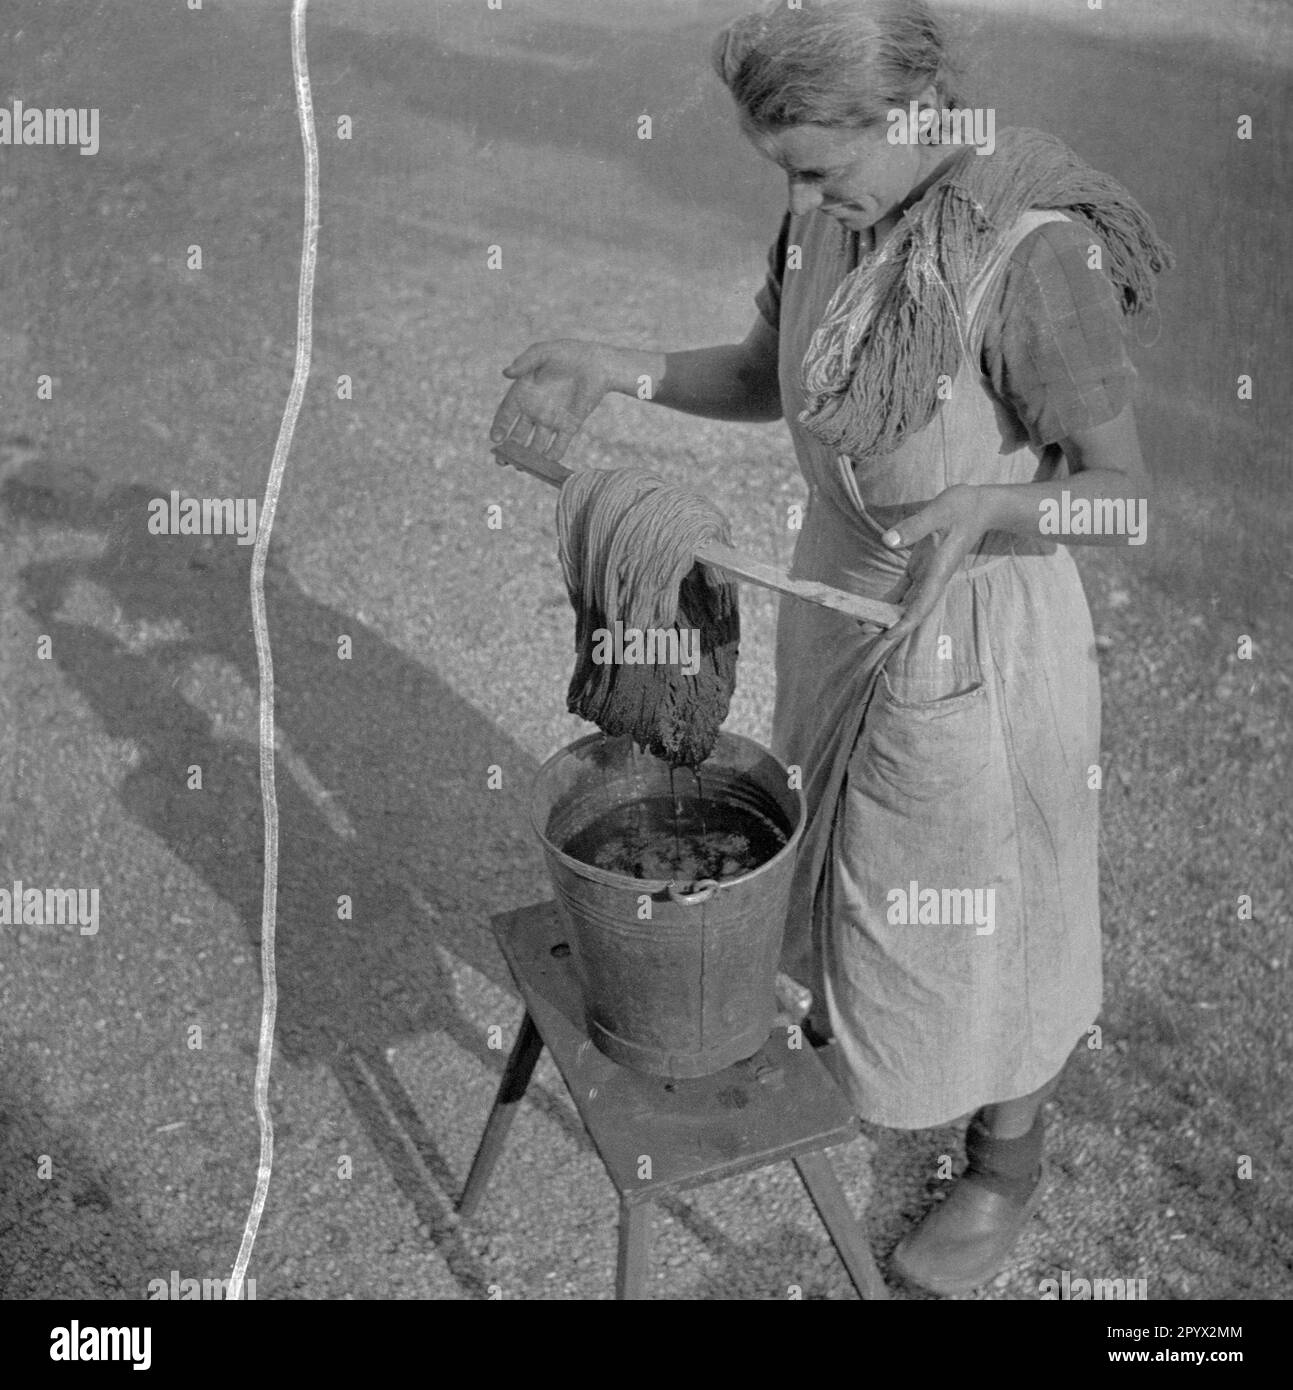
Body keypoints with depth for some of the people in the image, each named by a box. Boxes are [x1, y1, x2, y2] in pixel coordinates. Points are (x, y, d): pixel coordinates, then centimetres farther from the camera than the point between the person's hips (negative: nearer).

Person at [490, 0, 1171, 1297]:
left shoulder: (1034, 252, -28)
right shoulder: (836, 209, -7)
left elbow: (1121, 493, -21)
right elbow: (767, 376, 6)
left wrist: (983, 509, -39)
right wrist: (613, 365, -8)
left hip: (974, 637, -7)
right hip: (842, 600, 7)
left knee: (975, 919, 13)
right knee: (847, 863, 26)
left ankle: (1005, 1162, 42)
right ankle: (850, 1056, 56)